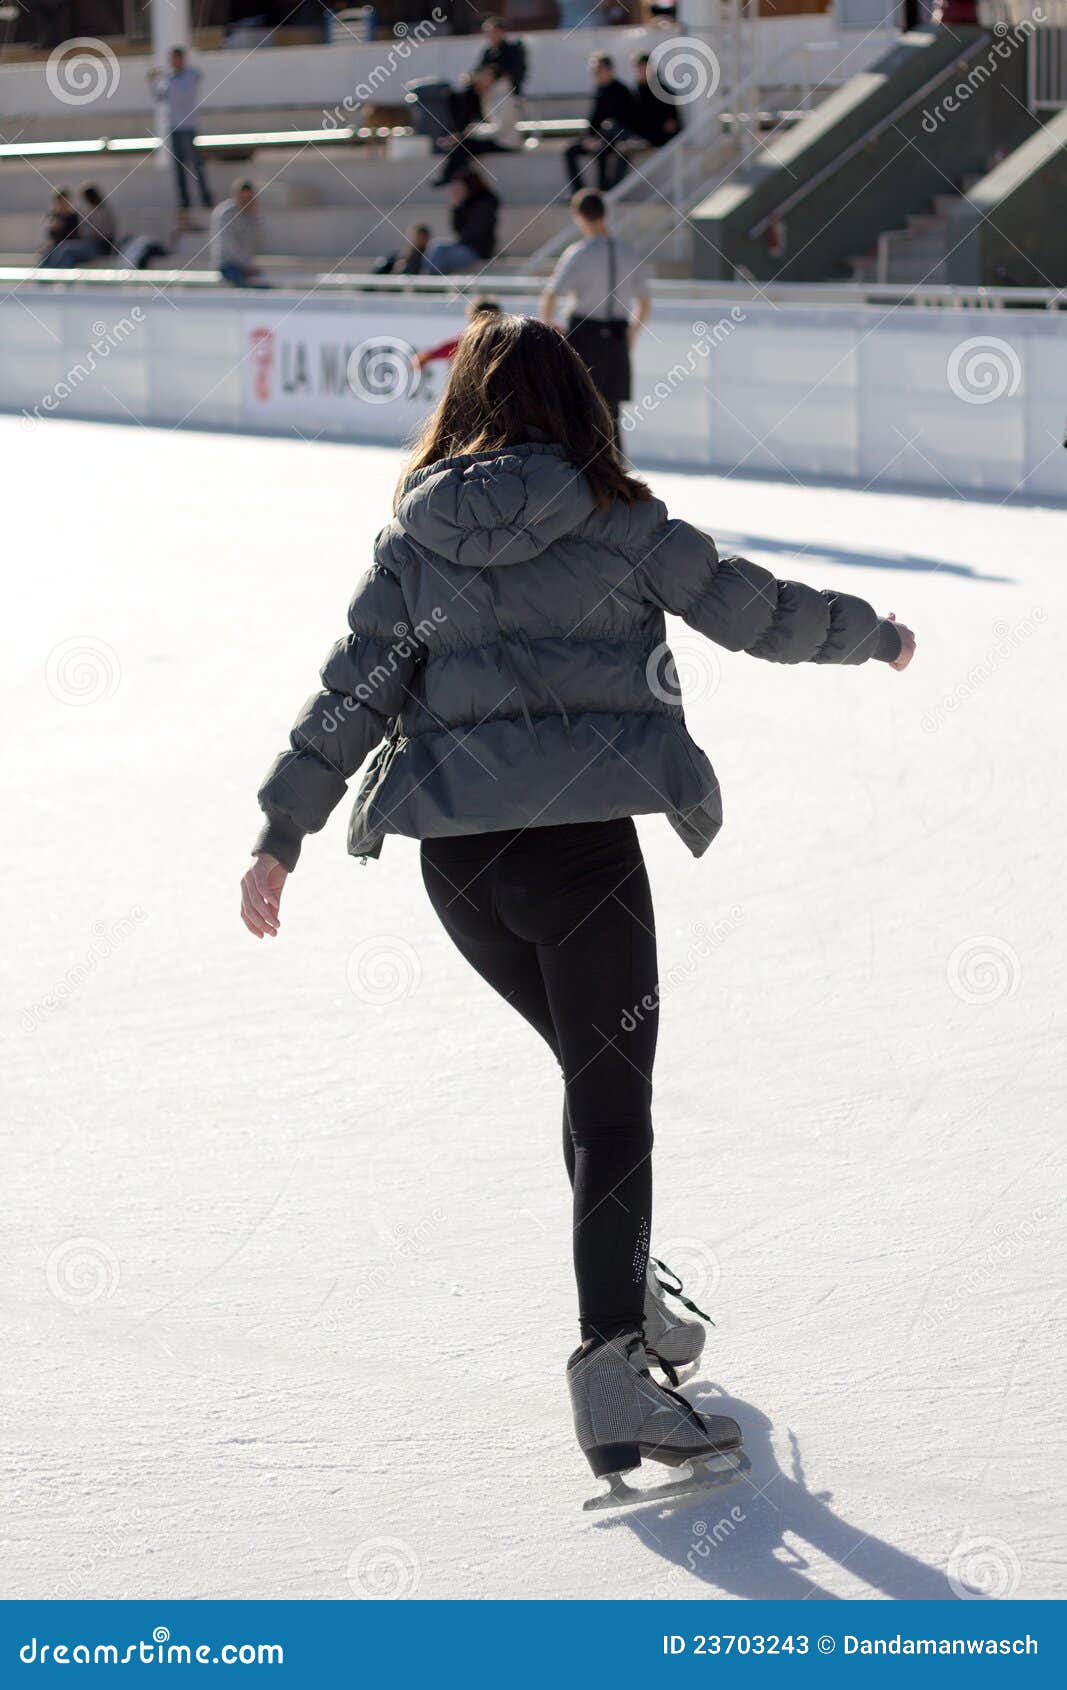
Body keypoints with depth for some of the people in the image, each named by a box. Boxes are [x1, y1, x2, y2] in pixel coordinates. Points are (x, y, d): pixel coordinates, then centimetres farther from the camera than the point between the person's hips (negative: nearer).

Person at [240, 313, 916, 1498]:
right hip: (579, 836, -4)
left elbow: (351, 691, 5)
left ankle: (630, 1300, 32)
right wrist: (874, 637, 22)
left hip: (453, 854, 4)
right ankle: (612, 1371, -15)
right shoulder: (614, 523, -2)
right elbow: (750, 610, 5)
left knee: (595, 1070, 24)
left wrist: (280, 833, 10)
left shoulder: (413, 538, 8)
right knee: (613, 1098, -3)